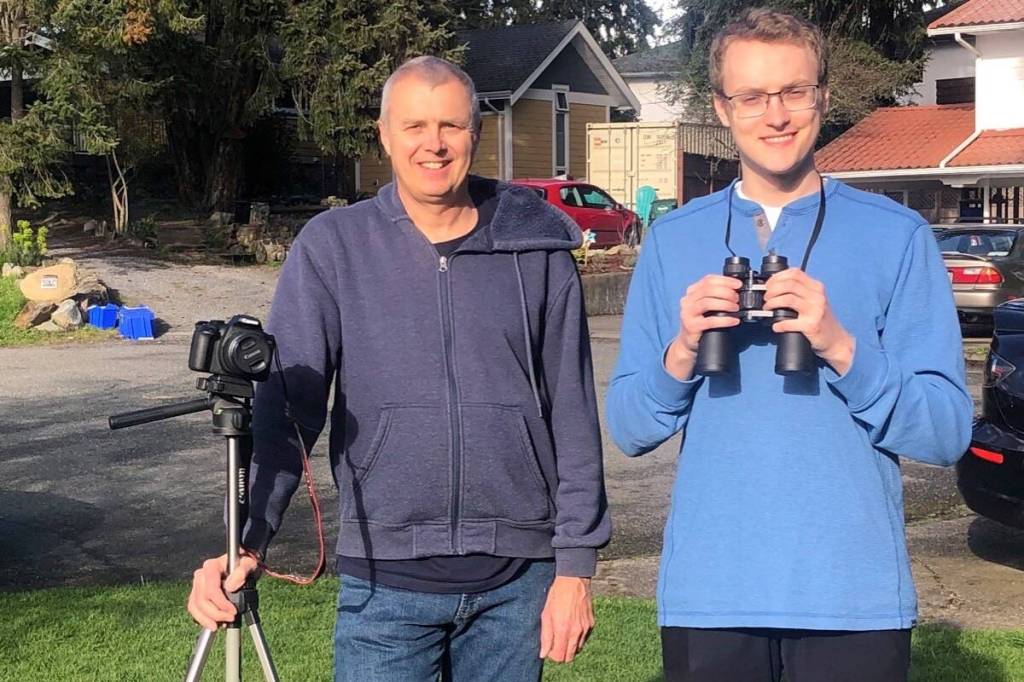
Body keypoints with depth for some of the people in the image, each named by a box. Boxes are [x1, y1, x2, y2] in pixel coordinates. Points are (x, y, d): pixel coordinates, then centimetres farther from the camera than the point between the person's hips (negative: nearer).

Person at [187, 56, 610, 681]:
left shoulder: (539, 250, 1)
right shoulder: (332, 247, -1)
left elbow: (572, 413, 2)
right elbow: (285, 407, -4)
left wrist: (575, 565, 0)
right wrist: (247, 541, -16)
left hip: (517, 579, 1)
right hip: (385, 580, -1)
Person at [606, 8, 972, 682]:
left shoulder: (898, 236, 0)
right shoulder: (674, 240, 6)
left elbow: (948, 431, -4)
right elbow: (629, 428, 6)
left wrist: (841, 348, -19)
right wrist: (682, 353, -13)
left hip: (855, 594, -1)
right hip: (707, 593, 2)